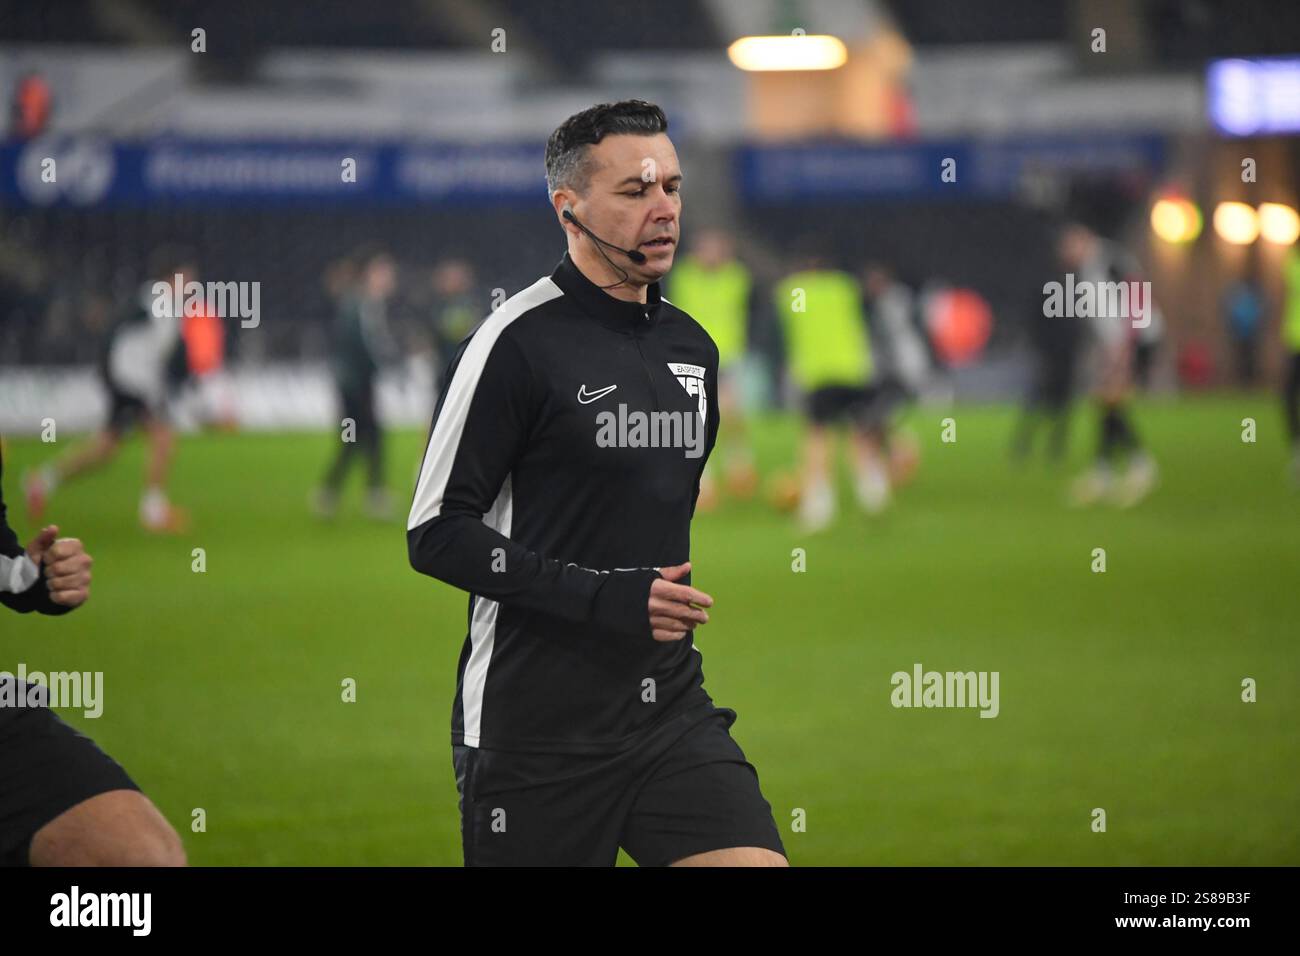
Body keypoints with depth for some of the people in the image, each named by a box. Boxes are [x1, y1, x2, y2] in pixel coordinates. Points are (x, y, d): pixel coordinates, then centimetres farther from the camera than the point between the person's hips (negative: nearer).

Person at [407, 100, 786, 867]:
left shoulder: (693, 348, 12)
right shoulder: (518, 342, -9)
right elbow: (437, 532, -13)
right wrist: (605, 597, -19)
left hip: (671, 710, 5)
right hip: (536, 734, -5)